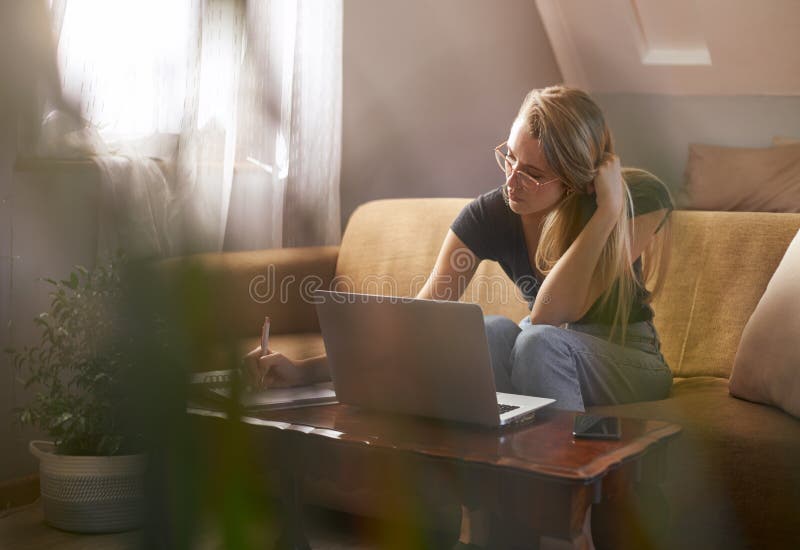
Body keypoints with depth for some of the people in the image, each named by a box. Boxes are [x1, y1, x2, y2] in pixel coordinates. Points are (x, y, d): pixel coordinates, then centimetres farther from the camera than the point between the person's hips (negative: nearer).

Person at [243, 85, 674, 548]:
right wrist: (307, 370, -27)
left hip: (628, 363, -2)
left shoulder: (640, 198, -20)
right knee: (492, 331, -31)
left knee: (539, 341, -33)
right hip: (544, 360, 2)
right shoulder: (490, 215, -14)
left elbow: (550, 315, -30)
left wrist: (610, 209, -33)